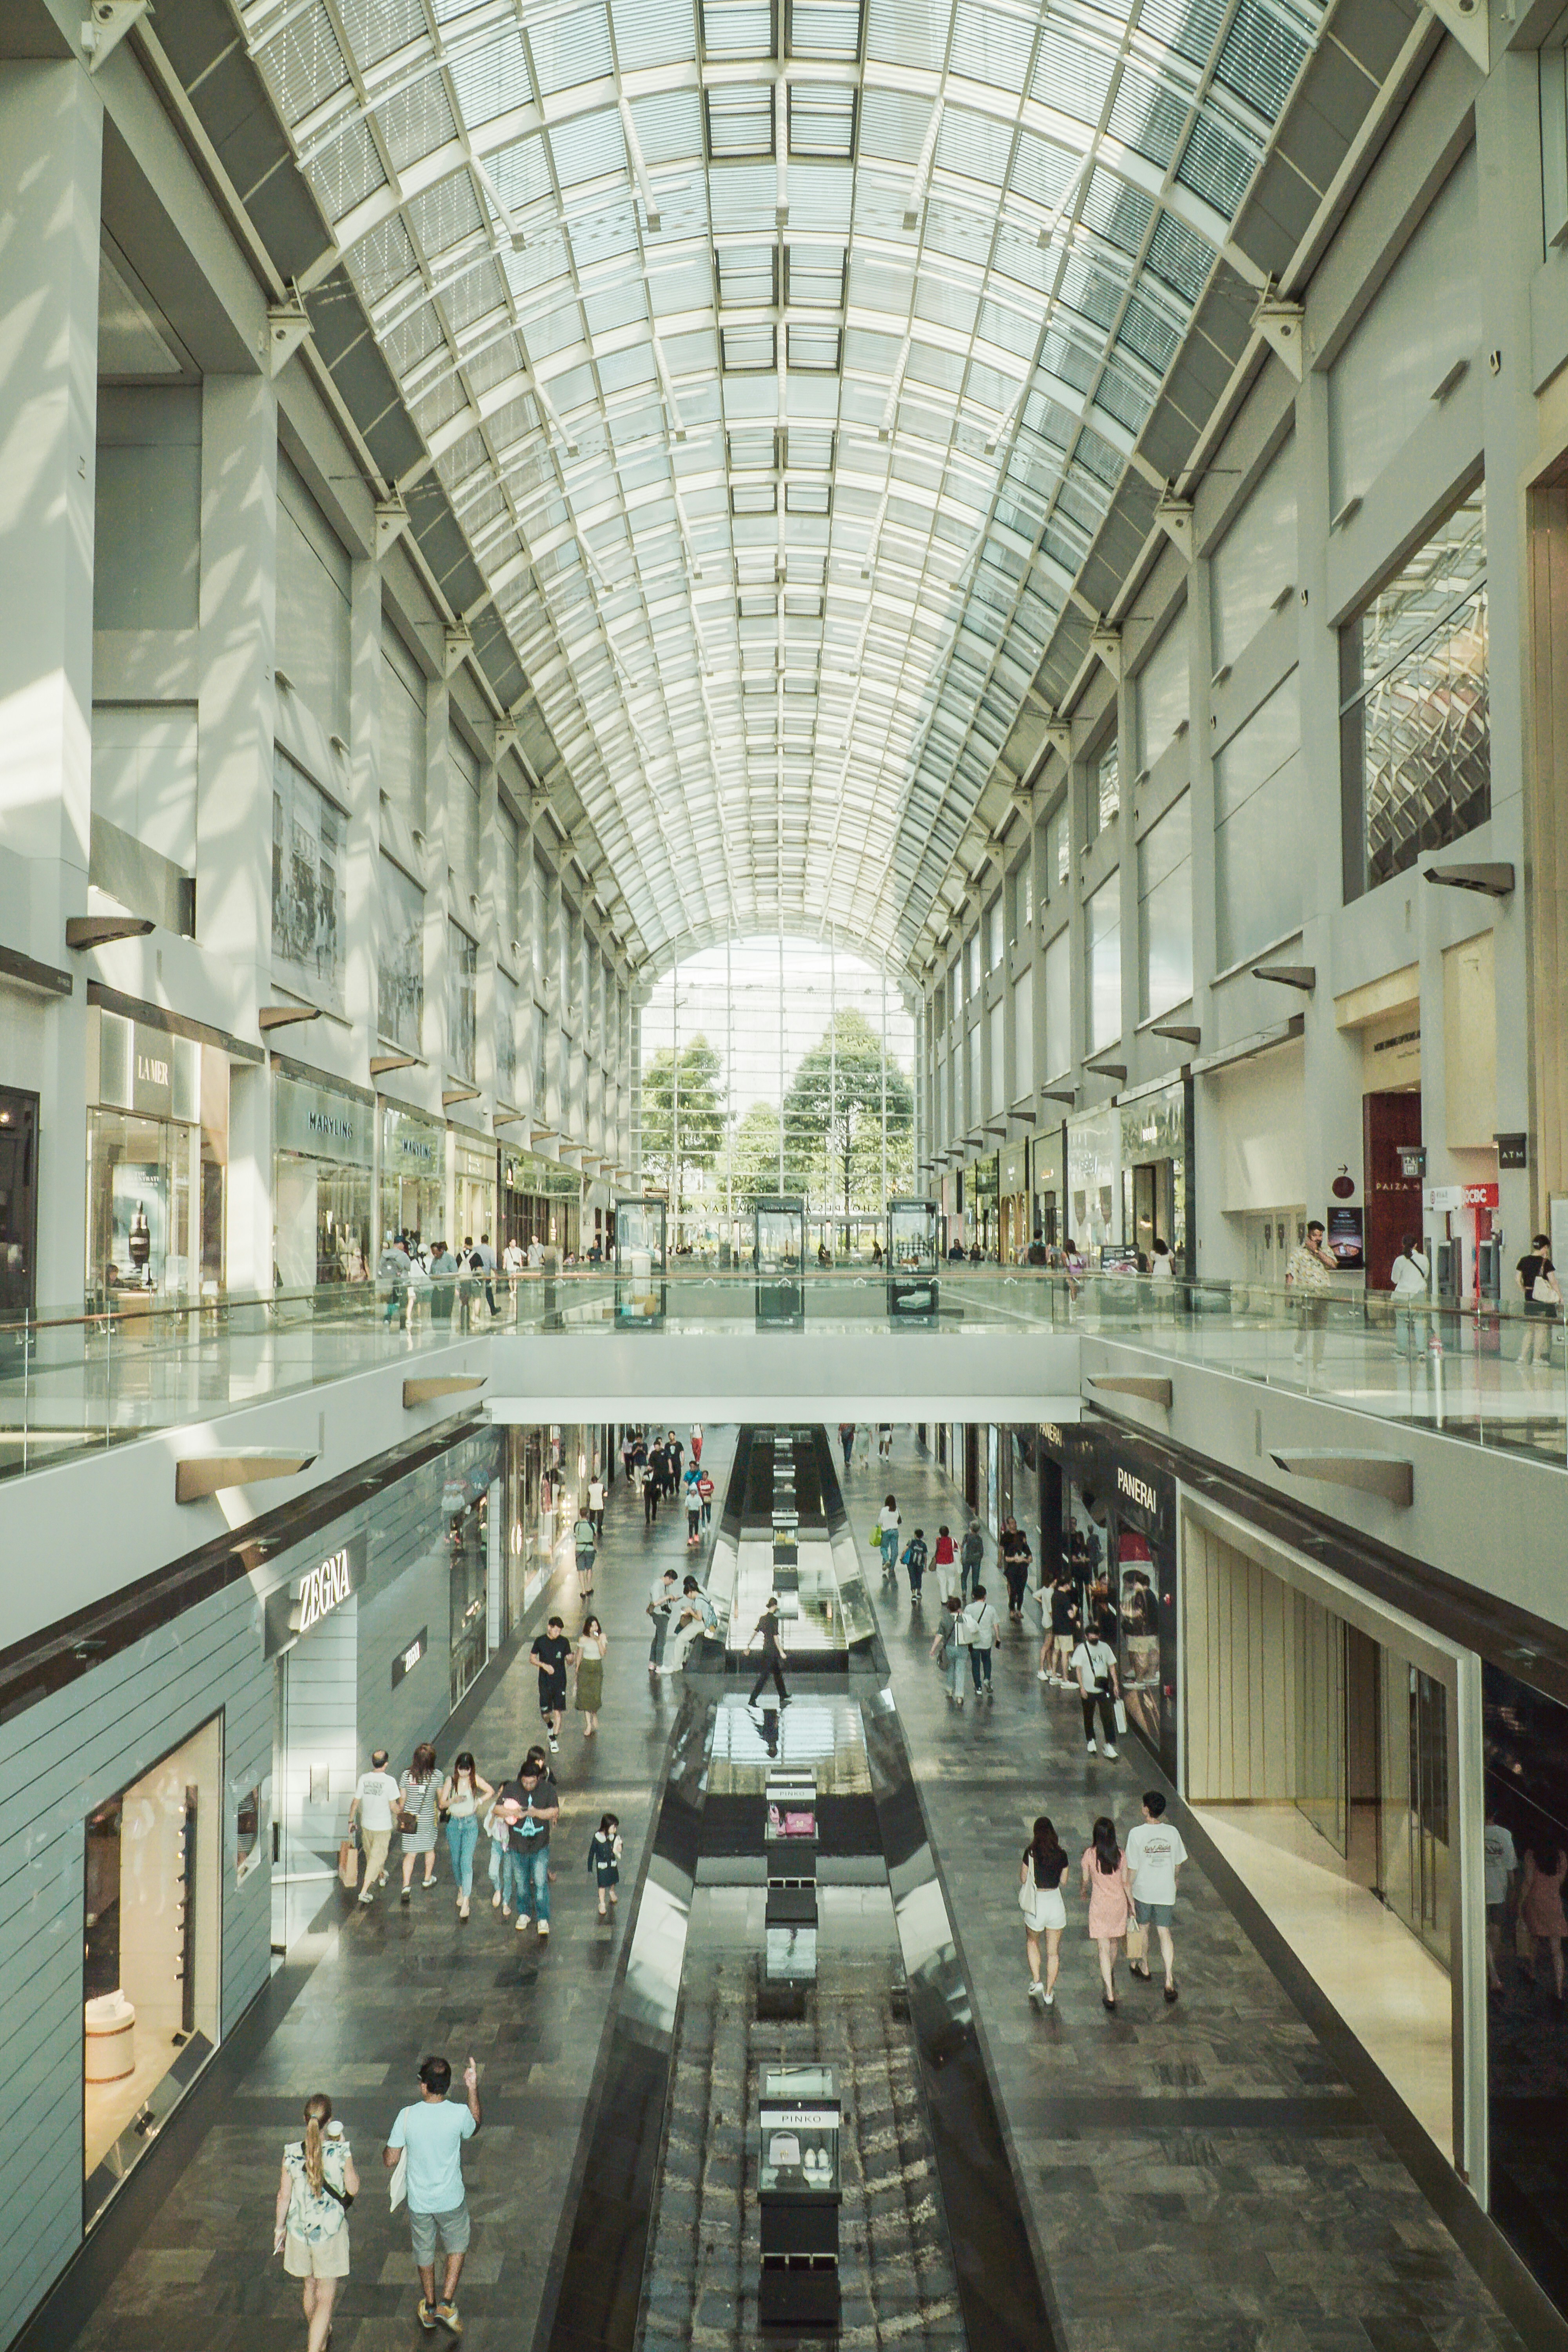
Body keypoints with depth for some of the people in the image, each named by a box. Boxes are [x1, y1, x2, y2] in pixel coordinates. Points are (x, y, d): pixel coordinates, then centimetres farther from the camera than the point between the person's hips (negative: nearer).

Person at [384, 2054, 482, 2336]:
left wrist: (388, 2148, 9)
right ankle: (447, 2304, 20)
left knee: (424, 2252, 26)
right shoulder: (459, 2114, -23)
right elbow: (475, 2126, 3)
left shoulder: (407, 2116, -23)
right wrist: (473, 2088, 0)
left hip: (418, 2202, 1)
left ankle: (429, 2308, 42)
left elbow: (390, 2161, -12)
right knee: (457, 2247, 27)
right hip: (451, 2201, -1)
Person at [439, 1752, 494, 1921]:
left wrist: (480, 1802, -6)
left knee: (466, 1861, -11)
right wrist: (454, 1800, -24)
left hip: (471, 1824, -2)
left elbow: (491, 1792, 9)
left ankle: (466, 1901, -9)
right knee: (456, 1861, 12)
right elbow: (441, 1804, -5)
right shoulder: (451, 1780, -6)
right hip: (454, 1823, 2)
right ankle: (461, 1889, 38)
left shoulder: (475, 1779, -5)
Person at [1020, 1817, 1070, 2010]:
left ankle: (1036, 1982, 16)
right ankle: (1049, 1994, 19)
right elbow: (1063, 1880, 6)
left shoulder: (1031, 1852, -13)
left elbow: (1023, 1879, -5)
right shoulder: (1061, 1854, -6)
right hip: (1055, 1902, 2)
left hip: (1036, 1903, -2)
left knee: (1032, 1942, 25)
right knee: (1053, 1951, 15)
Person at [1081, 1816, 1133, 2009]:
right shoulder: (1120, 1855, -9)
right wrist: (1132, 1905, 9)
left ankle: (1110, 1995, -3)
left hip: (1100, 1904, -3)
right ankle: (1110, 1975, 49)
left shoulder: (1090, 1854, -13)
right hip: (1119, 1903, 3)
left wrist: (1084, 1892, 22)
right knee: (1114, 1942, 26)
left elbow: (1086, 1880, 0)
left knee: (1104, 1949, 2)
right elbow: (1126, 1883, -4)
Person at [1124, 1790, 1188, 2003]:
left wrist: (1128, 1891, -2)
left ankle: (1144, 1969, 38)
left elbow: (1132, 1868, -13)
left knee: (1142, 1928, 20)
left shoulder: (1137, 1834, -17)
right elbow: (1178, 1864, 3)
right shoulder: (1172, 1832, -8)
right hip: (1166, 1891, 2)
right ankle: (1169, 1981, 0)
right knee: (1164, 1933, 8)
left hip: (1143, 1891, -2)